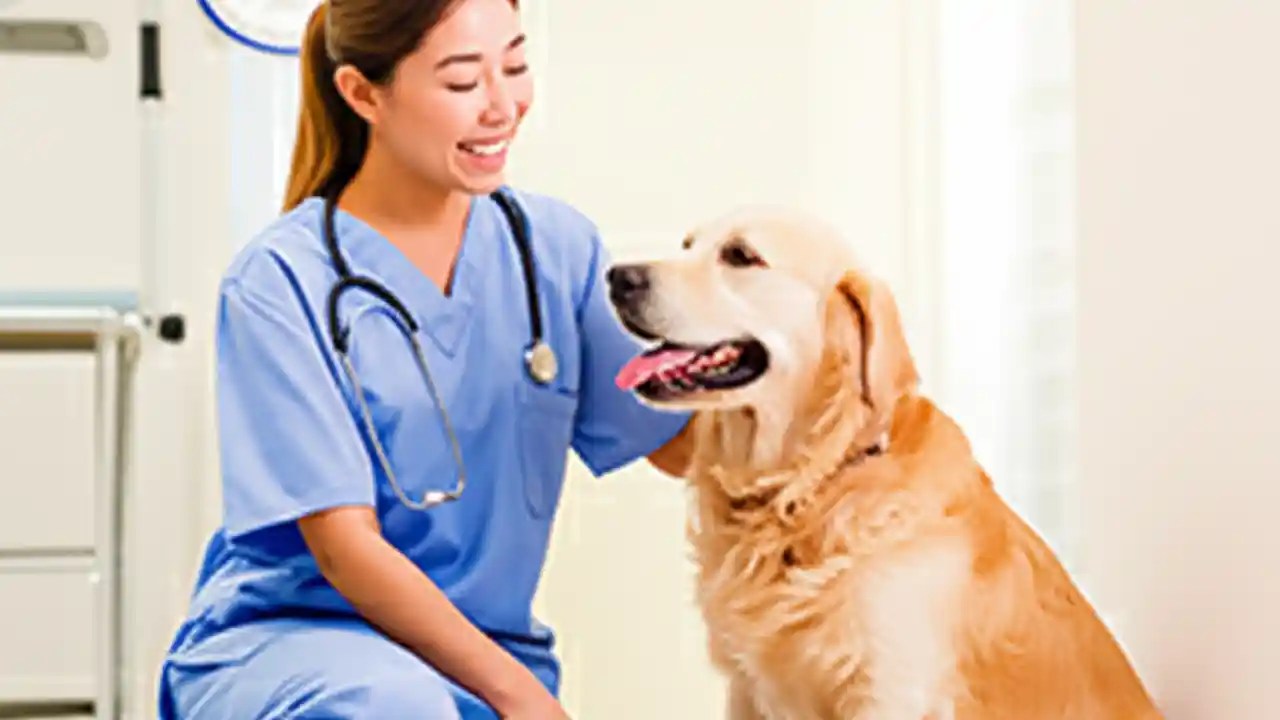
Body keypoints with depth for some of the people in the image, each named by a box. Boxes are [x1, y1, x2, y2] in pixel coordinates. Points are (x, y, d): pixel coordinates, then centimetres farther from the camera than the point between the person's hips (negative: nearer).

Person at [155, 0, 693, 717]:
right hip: (282, 636, -3)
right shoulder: (281, 279, -11)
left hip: (490, 654, 3)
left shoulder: (554, 243, 4)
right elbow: (342, 547, -14)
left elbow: (683, 441, 7)